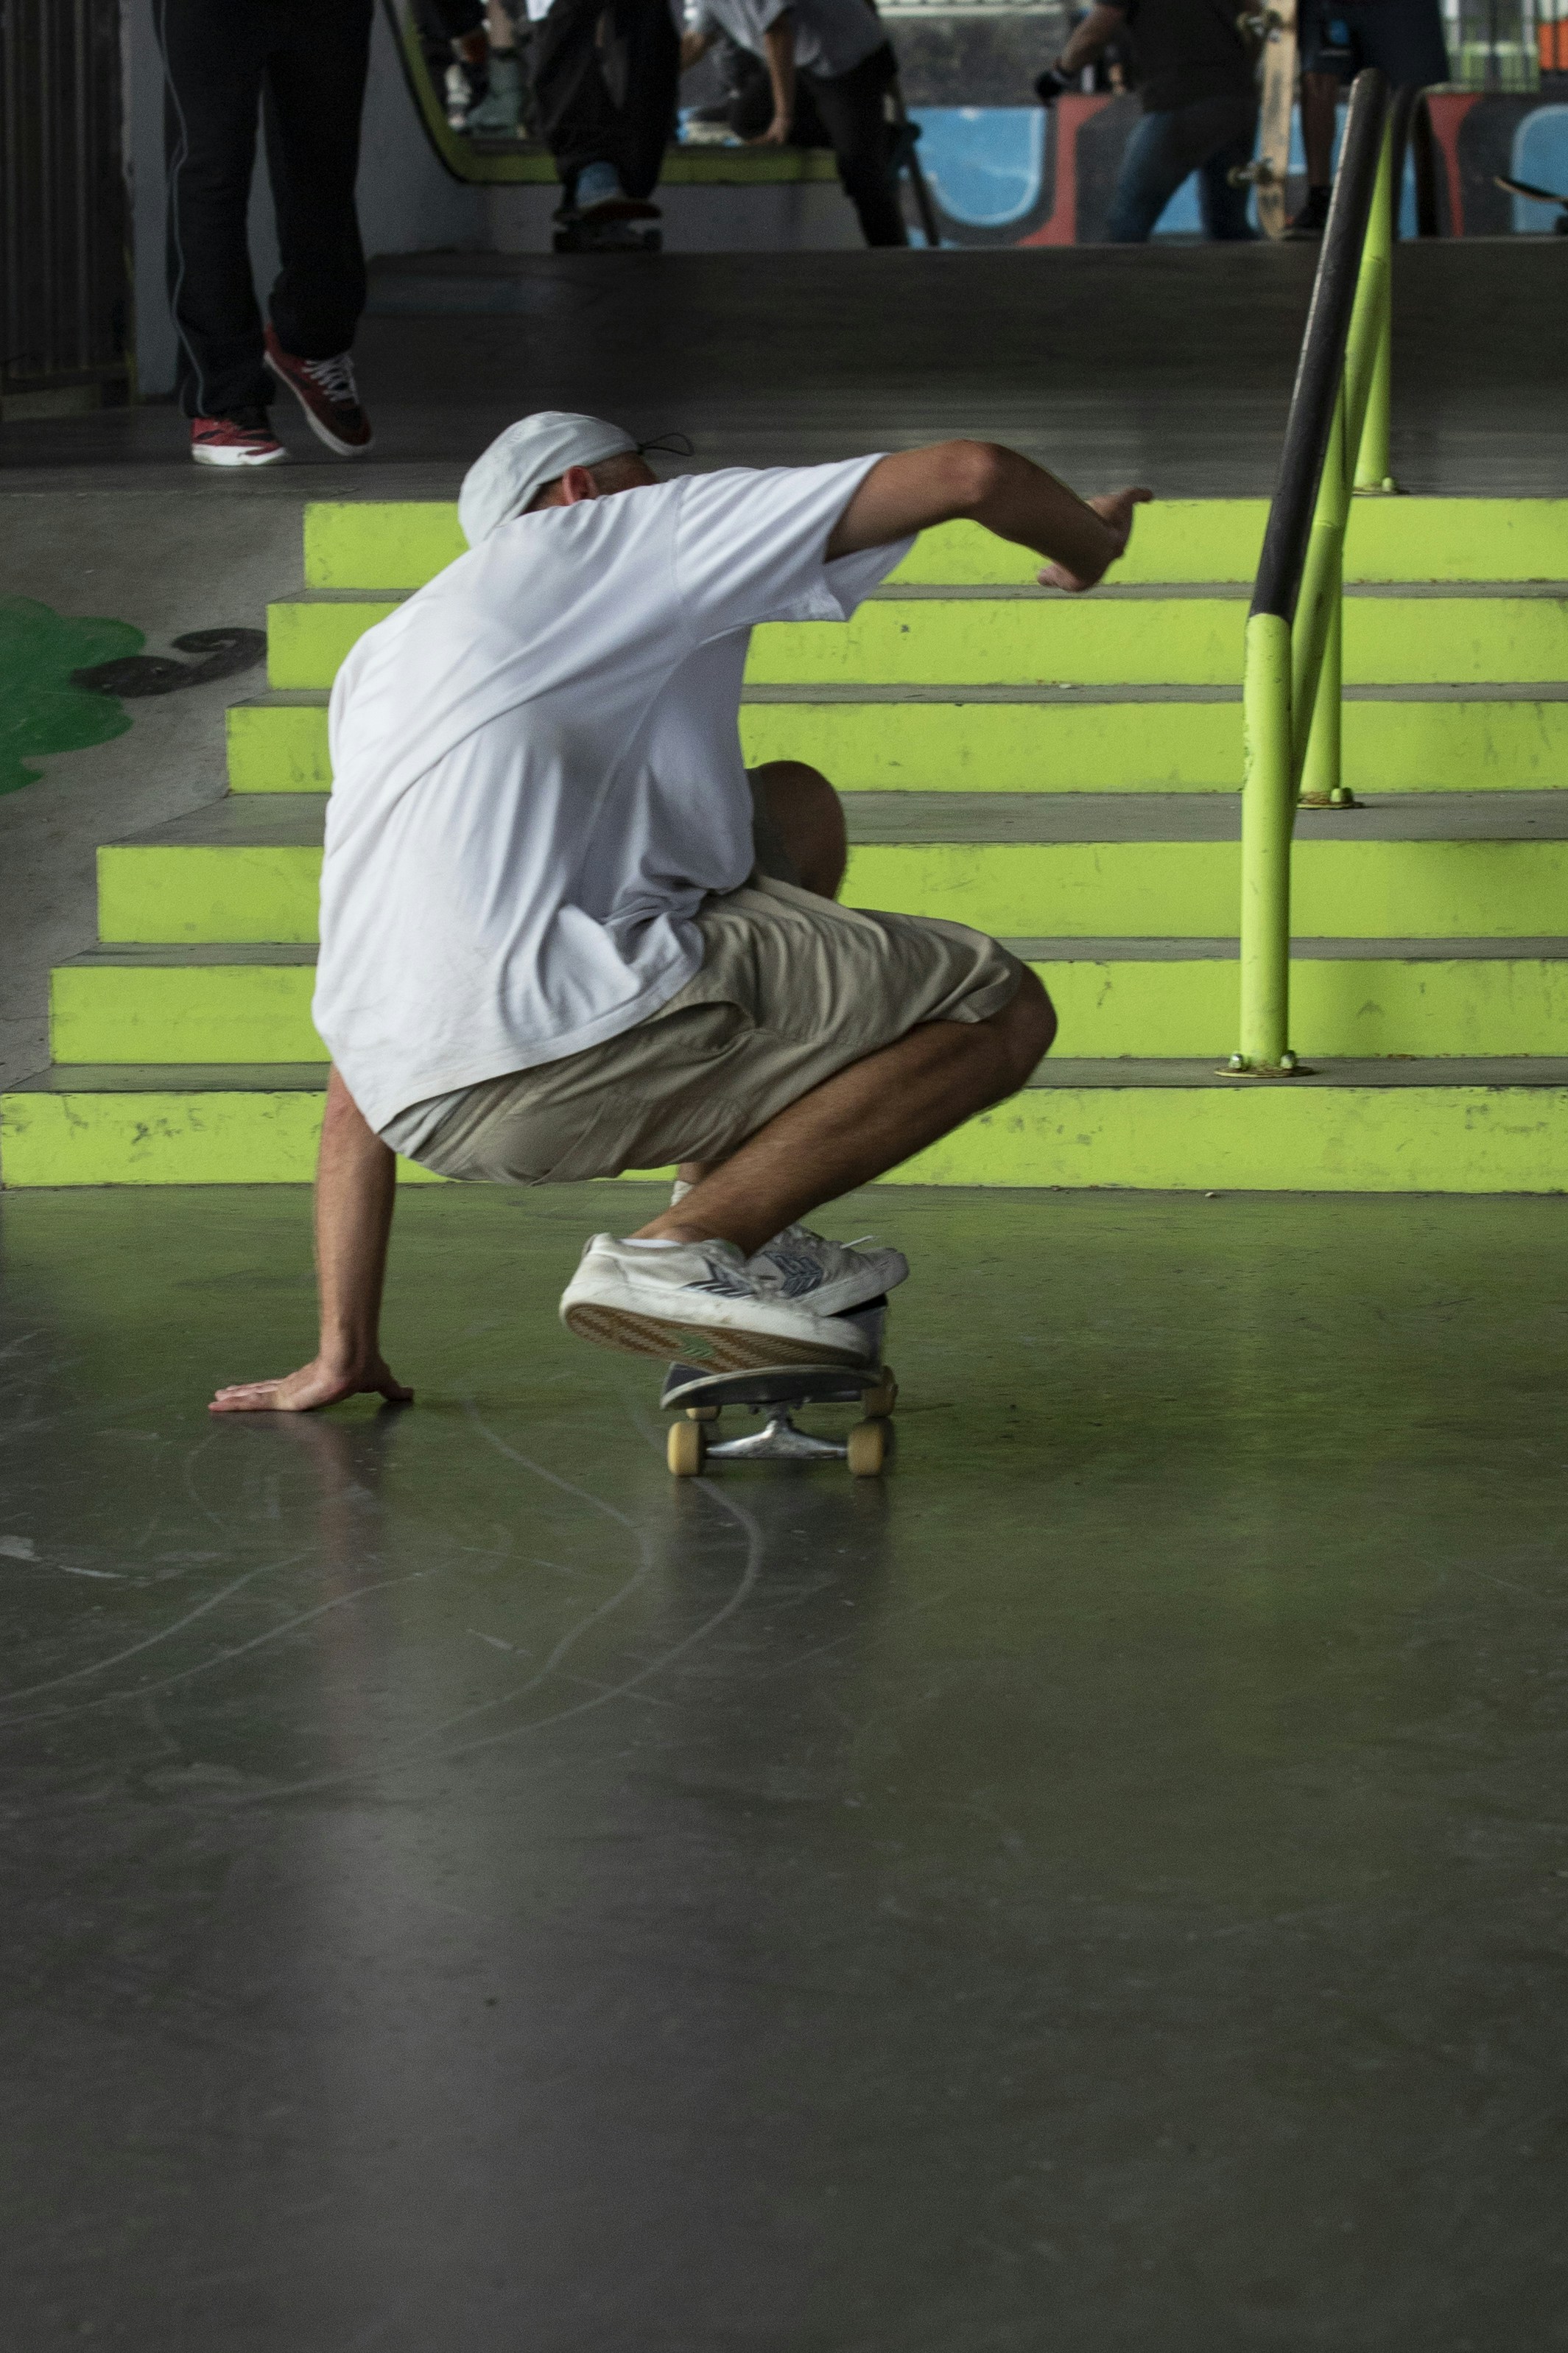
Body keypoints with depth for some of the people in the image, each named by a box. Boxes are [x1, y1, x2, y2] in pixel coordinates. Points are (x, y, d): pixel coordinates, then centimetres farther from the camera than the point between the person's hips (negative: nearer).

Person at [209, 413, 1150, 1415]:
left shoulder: (380, 664, 34)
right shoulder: (616, 532, 15)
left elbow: (362, 1033, 32)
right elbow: (971, 473, 6)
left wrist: (343, 1350, 31)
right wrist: (1088, 543, 30)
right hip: (559, 1053, -8)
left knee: (793, 809, 29)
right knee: (1003, 1010, 3)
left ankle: (734, 1226, 21)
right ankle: (678, 1256, -6)